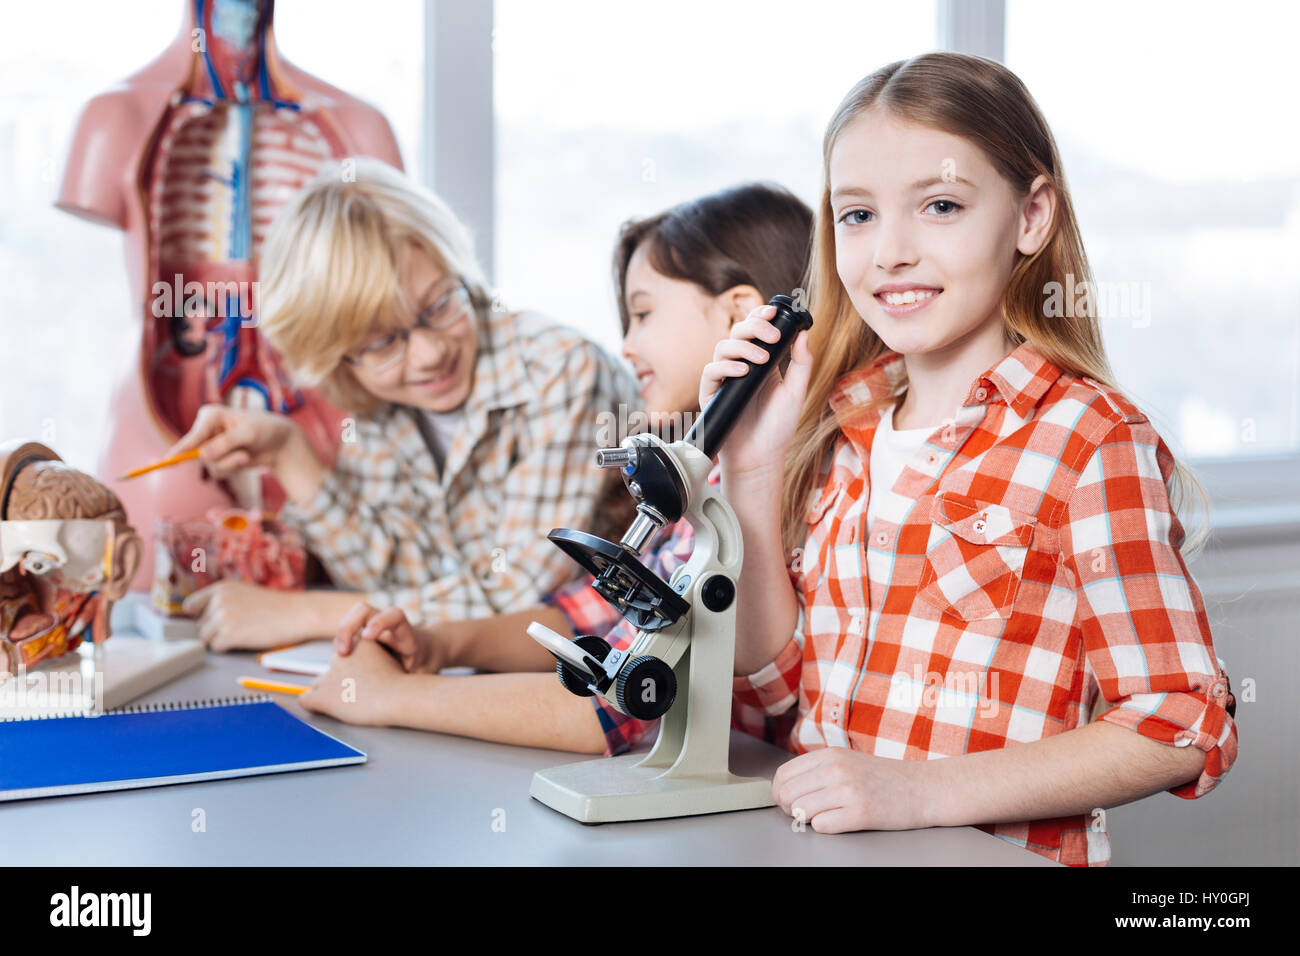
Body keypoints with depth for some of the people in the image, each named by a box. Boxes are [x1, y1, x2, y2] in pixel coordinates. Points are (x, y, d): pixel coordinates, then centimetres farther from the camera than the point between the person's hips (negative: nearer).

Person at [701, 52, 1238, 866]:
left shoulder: (1090, 441, -9)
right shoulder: (841, 428, 7)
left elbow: (1181, 727, -10)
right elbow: (774, 682, 10)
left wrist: (921, 789, -17)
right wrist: (754, 472, 0)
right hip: (823, 846, 5)